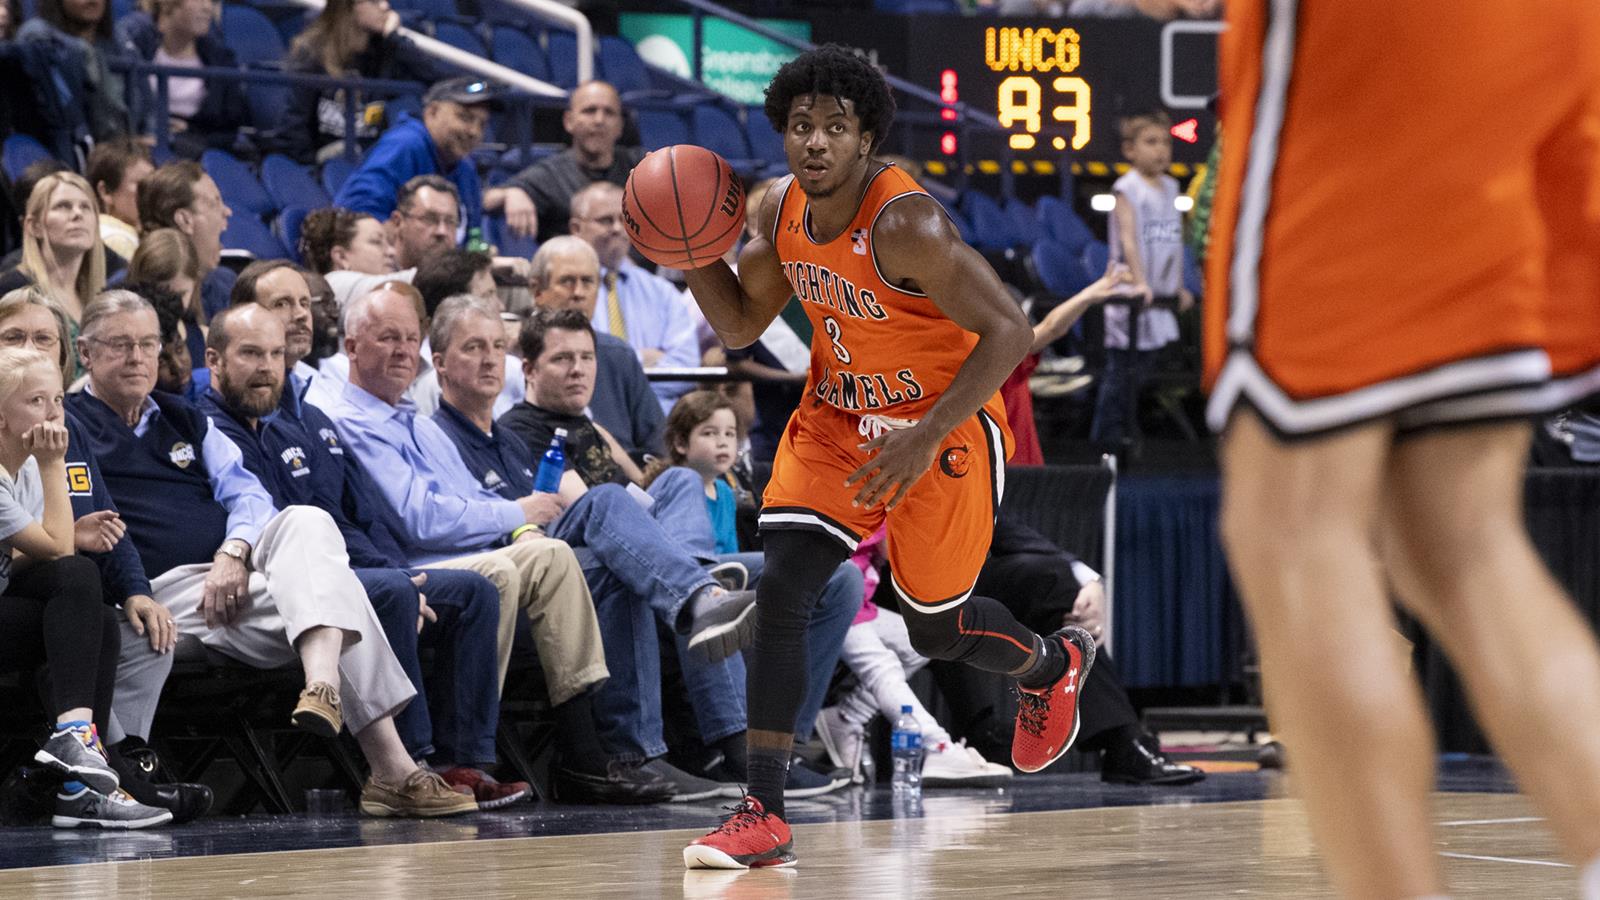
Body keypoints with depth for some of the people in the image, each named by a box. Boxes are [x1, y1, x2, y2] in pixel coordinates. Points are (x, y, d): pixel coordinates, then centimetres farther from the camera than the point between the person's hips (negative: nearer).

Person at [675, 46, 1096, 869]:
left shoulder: (905, 224, -29)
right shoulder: (783, 210, -6)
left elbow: (1009, 331, -29)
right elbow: (739, 324, 7)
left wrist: (926, 438, -33)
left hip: (942, 429, -6)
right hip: (837, 420, 6)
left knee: (936, 629, 7)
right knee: (780, 593, -12)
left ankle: (1055, 664, 43)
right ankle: (763, 817, -11)